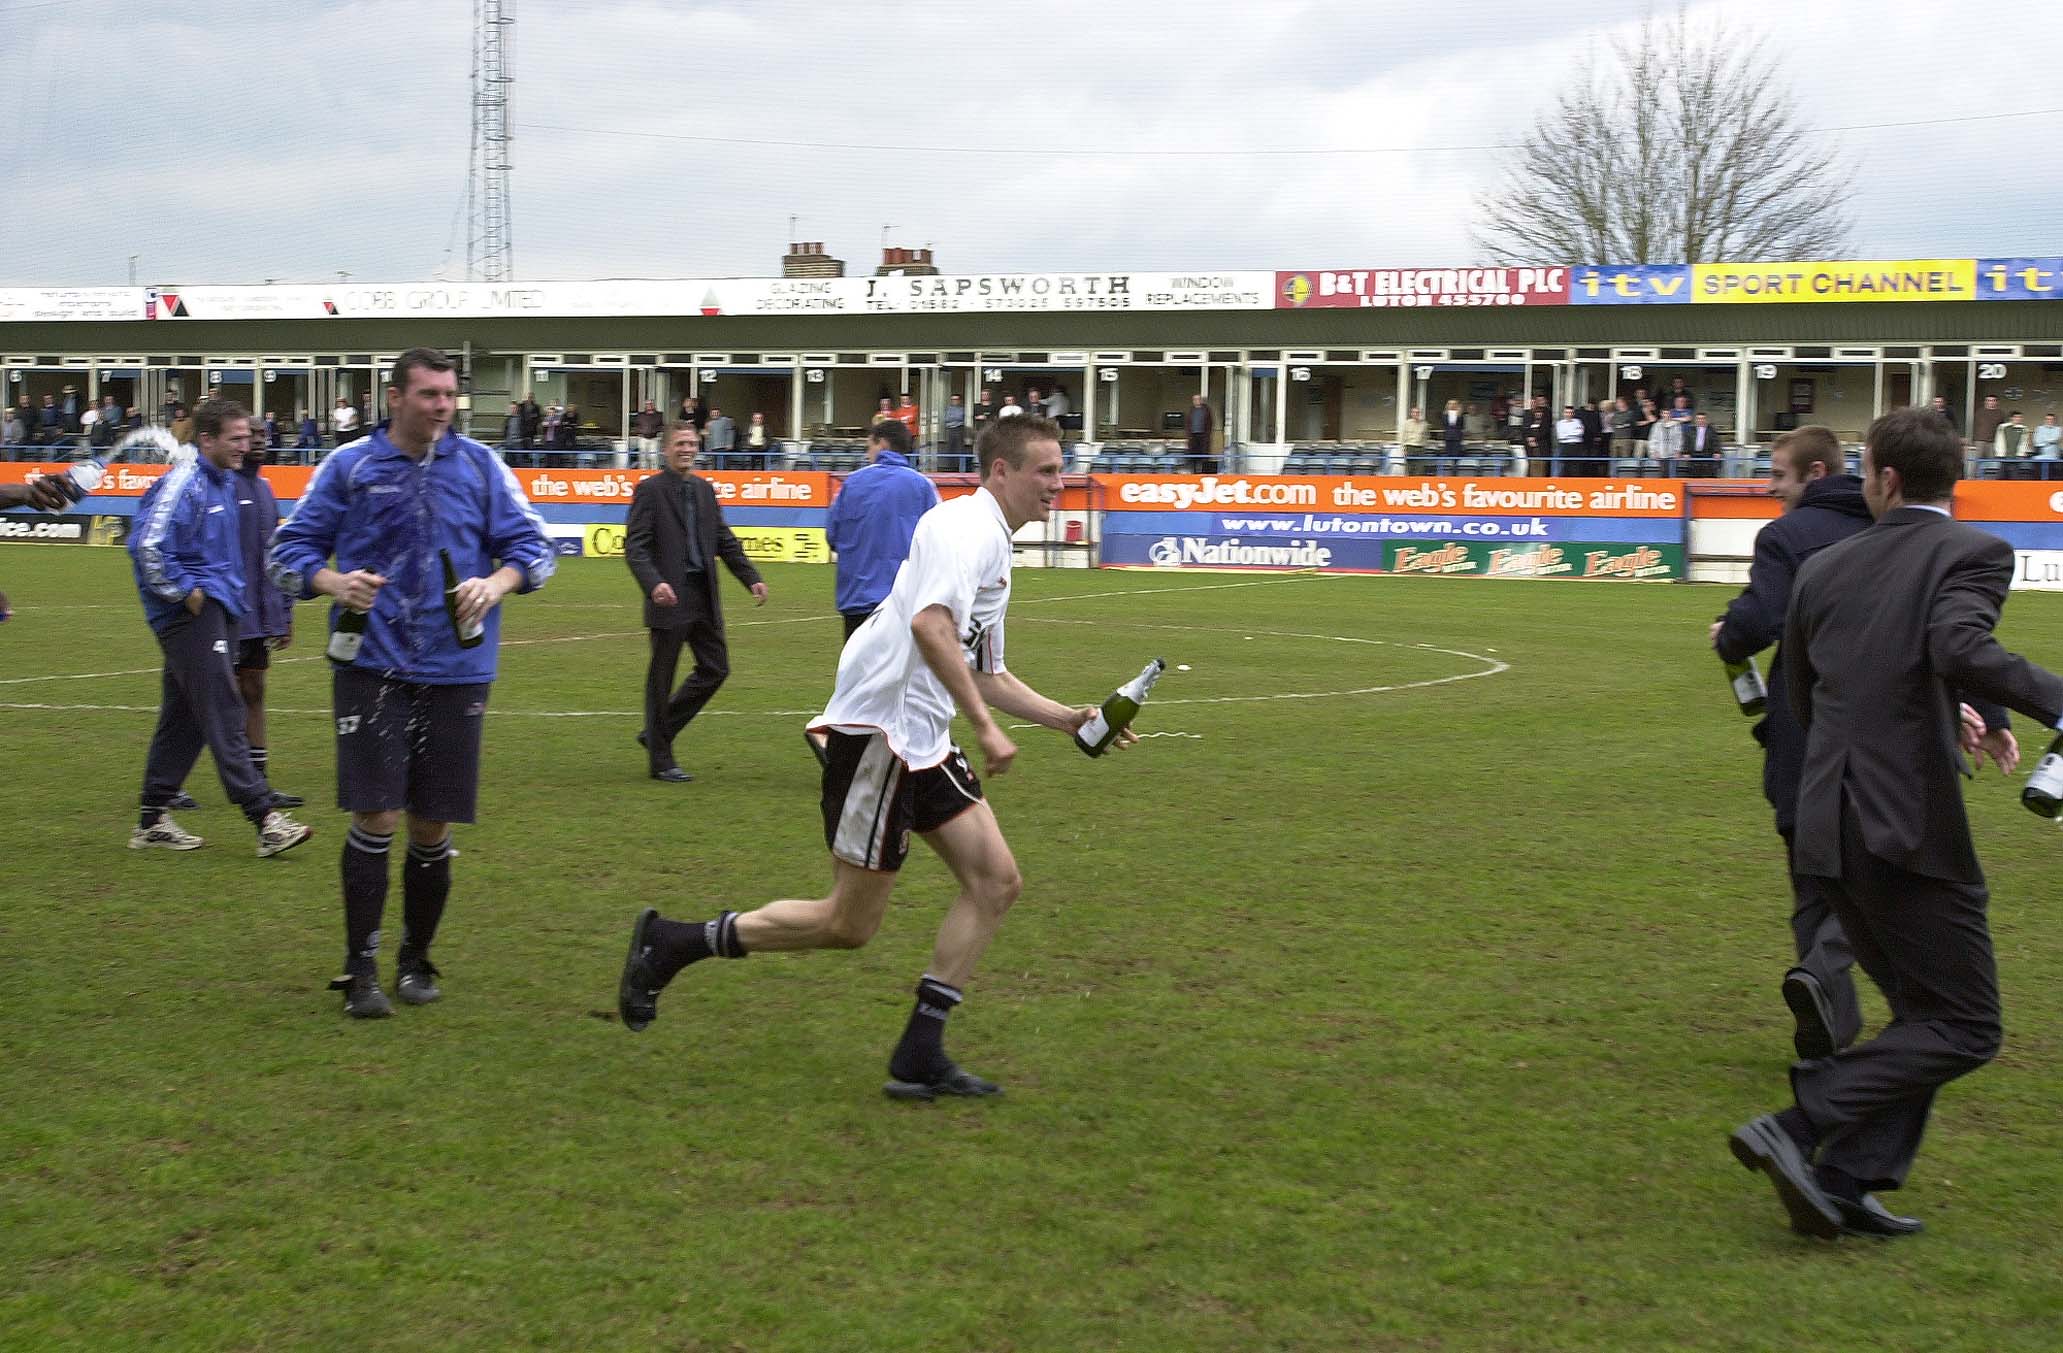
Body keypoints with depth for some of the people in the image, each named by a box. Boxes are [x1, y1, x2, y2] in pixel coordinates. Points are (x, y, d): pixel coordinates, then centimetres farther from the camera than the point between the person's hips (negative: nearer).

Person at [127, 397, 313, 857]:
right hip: (192, 614, -10)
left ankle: (152, 821, 20)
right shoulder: (183, 483, -14)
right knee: (223, 716, -11)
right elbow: (147, 545, -23)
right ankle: (265, 821, -15)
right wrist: (184, 592, -17)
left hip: (218, 610, 10)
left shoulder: (225, 482, 17)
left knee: (183, 720, 13)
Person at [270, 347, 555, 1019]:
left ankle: (416, 960, 25)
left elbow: (532, 545, 7)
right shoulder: (347, 466, 2)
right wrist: (333, 582, -15)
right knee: (376, 818, -8)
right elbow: (291, 547, 6)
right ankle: (360, 968, 4)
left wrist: (496, 584, -14)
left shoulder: (480, 465, 6)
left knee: (433, 828, 7)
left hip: (455, 669, 2)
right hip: (371, 667, -2)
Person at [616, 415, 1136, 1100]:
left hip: (923, 743, 10)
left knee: (996, 881, 2)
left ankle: (919, 1057, 7)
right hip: (878, 731, -10)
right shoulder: (966, 525, -12)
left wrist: (1070, 718, 19)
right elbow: (931, 624, -30)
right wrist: (986, 728, -27)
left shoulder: (992, 544, 20)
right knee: (849, 925, -4)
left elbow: (984, 676, 27)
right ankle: (672, 943, 9)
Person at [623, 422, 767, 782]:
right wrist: (654, 584, -30)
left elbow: (724, 540, 18)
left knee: (716, 668, 10)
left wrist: (751, 578, 8)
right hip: (670, 598, -7)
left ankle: (657, 732, 23)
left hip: (704, 597, 7)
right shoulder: (649, 490, -7)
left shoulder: (704, 489, 13)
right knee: (661, 678, 2)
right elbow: (635, 546, -14)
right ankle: (660, 760, 13)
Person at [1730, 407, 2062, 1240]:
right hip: (1911, 822, -7)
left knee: (1924, 1014, 18)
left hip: (1830, 826, 7)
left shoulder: (1823, 569, 13)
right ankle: (1797, 1129, -9)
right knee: (1964, 1028, 2)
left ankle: (1847, 1182, 11)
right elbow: (1962, 649, -27)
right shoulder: (1970, 554, -5)